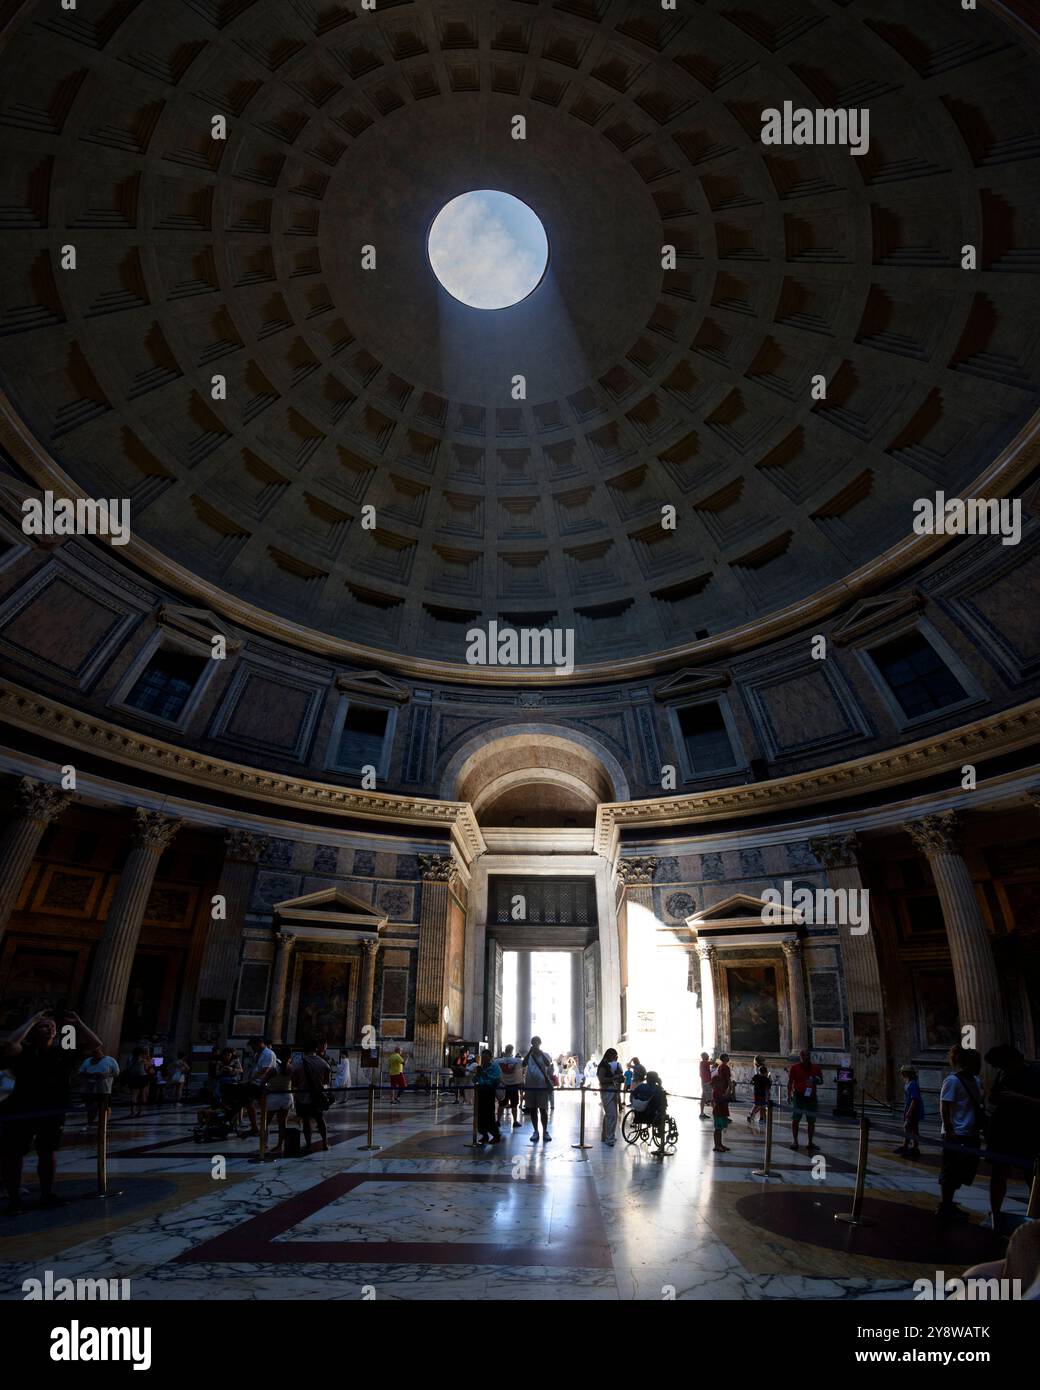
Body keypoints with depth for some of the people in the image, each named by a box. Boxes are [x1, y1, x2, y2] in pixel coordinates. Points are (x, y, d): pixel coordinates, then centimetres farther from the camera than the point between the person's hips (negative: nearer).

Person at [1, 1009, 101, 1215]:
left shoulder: (63, 1053, 3)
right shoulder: (23, 1053, -6)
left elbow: (95, 1044, 1)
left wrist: (78, 1023, -4)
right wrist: (33, 1019, -20)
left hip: (52, 1113, 4)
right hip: (20, 1113, -4)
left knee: (48, 1153, 13)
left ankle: (47, 1194, 27)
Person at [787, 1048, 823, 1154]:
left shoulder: (815, 1067, 5)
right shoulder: (795, 1068, -2)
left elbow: (821, 1080, 12)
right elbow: (790, 1082, 0)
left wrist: (815, 1080, -11)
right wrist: (789, 1094, -8)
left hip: (812, 1096, 3)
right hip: (798, 1096, -2)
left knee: (811, 1121, 8)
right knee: (795, 1119, -4)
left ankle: (810, 1143, 19)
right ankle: (795, 1141, 5)